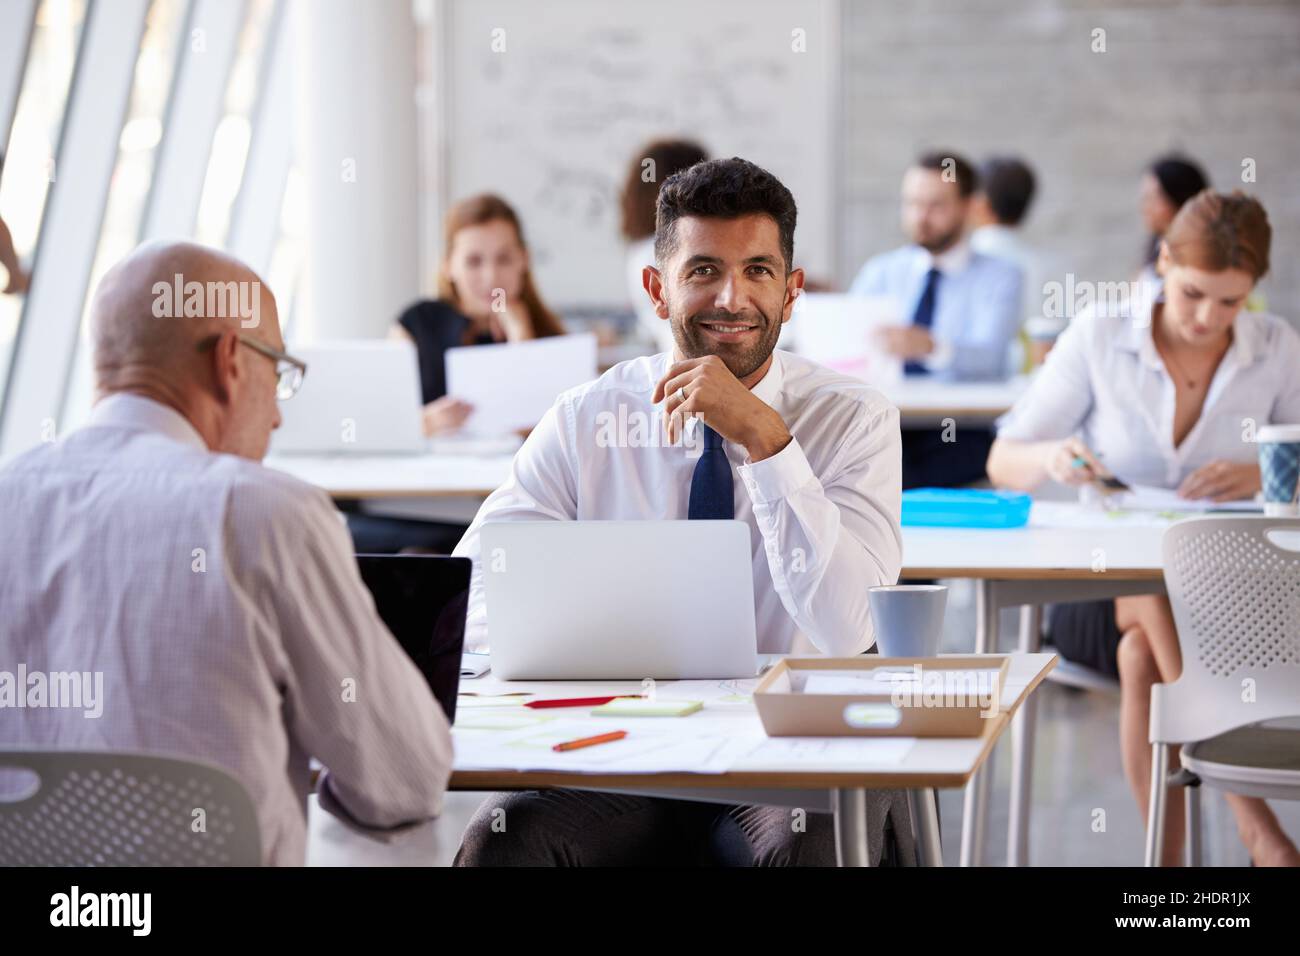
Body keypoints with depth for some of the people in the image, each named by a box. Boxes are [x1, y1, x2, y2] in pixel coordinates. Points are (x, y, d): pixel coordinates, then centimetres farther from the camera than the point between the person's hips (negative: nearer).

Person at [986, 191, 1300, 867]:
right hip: (1098, 588, 0)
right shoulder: (1098, 337, -2)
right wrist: (1053, 458, -22)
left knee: (1143, 653, -35)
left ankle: (1167, 859, -33)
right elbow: (1003, 463, 1)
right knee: (1159, 597, -36)